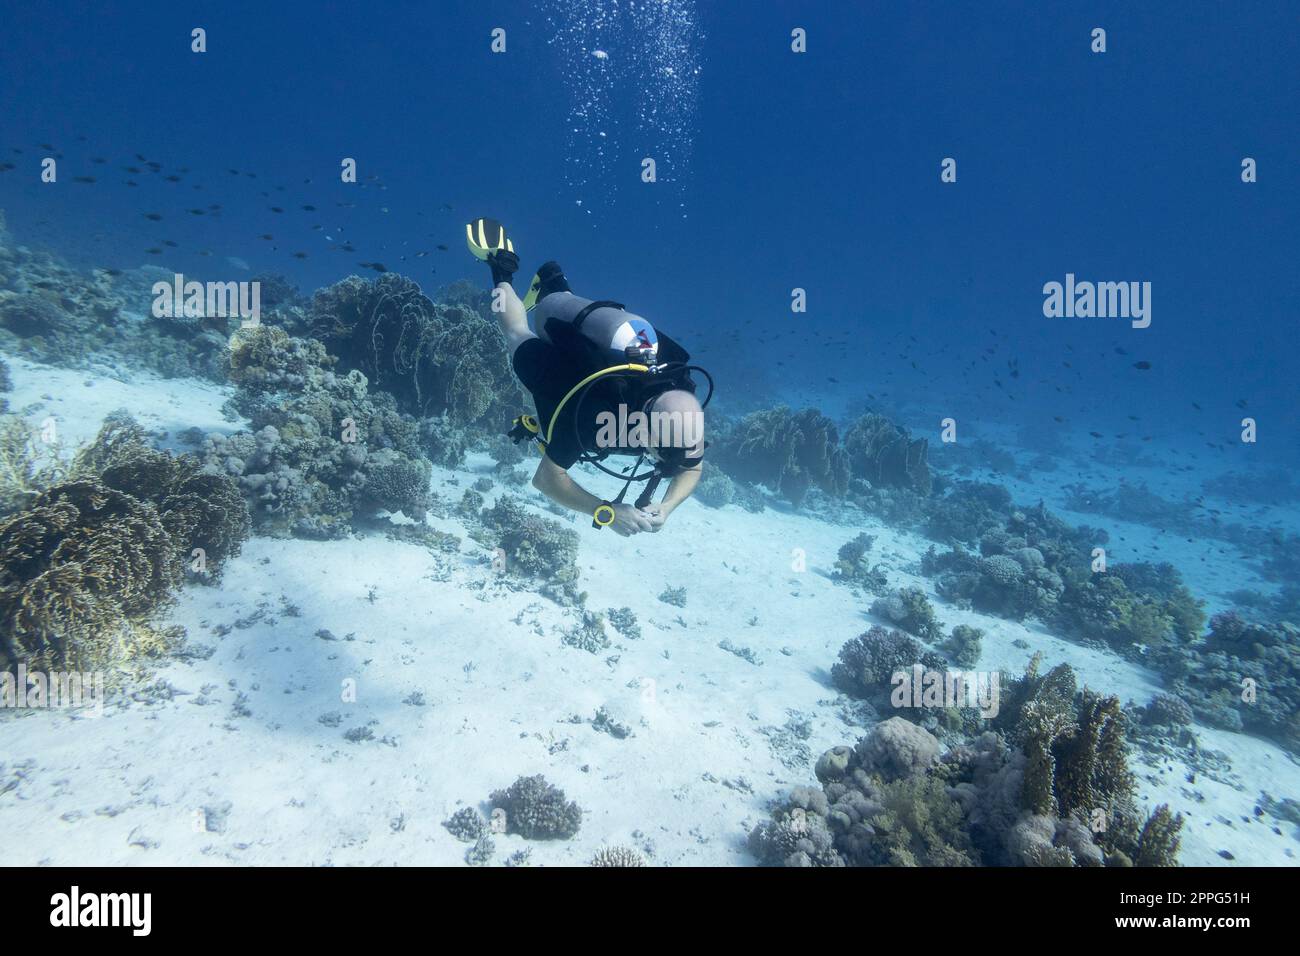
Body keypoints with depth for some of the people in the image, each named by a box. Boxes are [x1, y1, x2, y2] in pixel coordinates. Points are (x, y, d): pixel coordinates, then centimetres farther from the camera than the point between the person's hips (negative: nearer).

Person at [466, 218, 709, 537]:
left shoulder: (685, 409, -37)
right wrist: (607, 512, -51)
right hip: (551, 365, -3)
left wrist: (666, 507, -40)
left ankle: (554, 287, 57)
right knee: (517, 332, 32)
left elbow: (693, 467, -21)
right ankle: (501, 269, 48)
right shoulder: (592, 414, -50)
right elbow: (547, 478, -41)